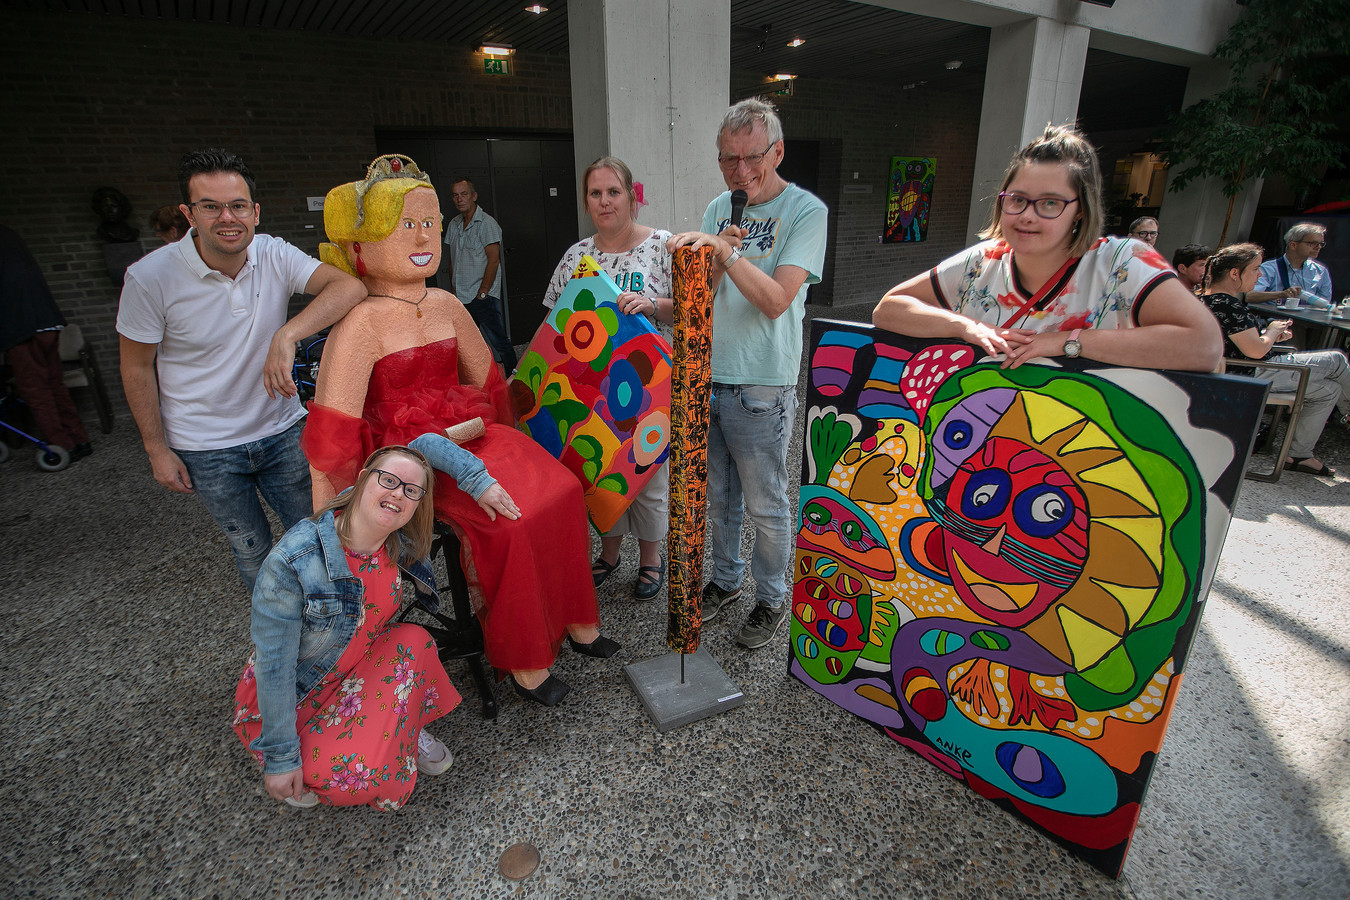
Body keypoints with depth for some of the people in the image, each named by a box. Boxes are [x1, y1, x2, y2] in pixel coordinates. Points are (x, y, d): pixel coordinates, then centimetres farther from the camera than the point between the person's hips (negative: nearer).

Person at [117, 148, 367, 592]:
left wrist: (287, 334, -40)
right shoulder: (150, 277, -15)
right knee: (252, 552, 12)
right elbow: (137, 367, -4)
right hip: (206, 449, -1)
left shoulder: (275, 255, -10)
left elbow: (349, 286, -27)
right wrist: (157, 450, -2)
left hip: (282, 431, 2)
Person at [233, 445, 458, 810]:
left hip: (364, 664, 5)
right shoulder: (293, 560, -32)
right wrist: (280, 758, -16)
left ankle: (407, 730, 1)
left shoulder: (400, 544, -16)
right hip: (291, 695, -5)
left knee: (414, 640, -25)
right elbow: (274, 666, -23)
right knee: (368, 778, -24)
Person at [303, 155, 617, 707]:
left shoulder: (446, 305, 8)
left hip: (469, 434, 7)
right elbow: (332, 429, -17)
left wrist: (475, 429, 9)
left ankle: (571, 617, 7)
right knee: (510, 521, -24)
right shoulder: (362, 323, -13)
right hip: (408, 456, -6)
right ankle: (521, 656, -2)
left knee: (560, 488, -12)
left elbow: (486, 379, 20)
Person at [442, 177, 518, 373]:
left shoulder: (487, 223, -7)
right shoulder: (454, 225, 14)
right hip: (461, 298, 7)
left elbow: (493, 260, -13)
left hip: (484, 298, -7)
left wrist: (482, 292, -15)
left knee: (498, 342, -5)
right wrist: (453, 288, 13)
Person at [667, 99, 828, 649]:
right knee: (717, 497, 18)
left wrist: (725, 251, -27)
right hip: (706, 377, 6)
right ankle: (725, 579, 39)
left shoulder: (806, 211, -7)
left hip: (760, 387, -5)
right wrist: (718, 256, -13)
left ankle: (772, 598, 29)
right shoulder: (719, 210, 10)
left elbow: (777, 300, -19)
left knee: (766, 507, 8)